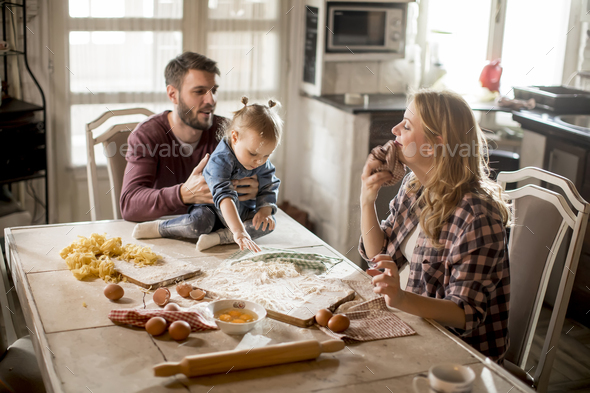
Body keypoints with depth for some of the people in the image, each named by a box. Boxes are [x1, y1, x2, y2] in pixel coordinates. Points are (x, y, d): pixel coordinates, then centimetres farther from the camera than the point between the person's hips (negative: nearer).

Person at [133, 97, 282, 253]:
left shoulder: (262, 162, -10)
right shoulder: (220, 160, -32)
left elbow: (269, 187, 4)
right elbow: (224, 196, -44)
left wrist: (265, 210, -18)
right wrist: (239, 232, -54)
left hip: (243, 211, 6)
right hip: (210, 207, -6)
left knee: (269, 223, -21)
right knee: (198, 222, -37)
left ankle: (218, 237, -32)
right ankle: (159, 227, -9)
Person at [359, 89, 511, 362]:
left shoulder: (476, 216, -25)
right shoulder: (414, 186, 1)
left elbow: (466, 314, -24)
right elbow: (379, 256, 8)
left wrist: (402, 299, -42)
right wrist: (367, 201, -8)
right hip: (420, 325, 7)